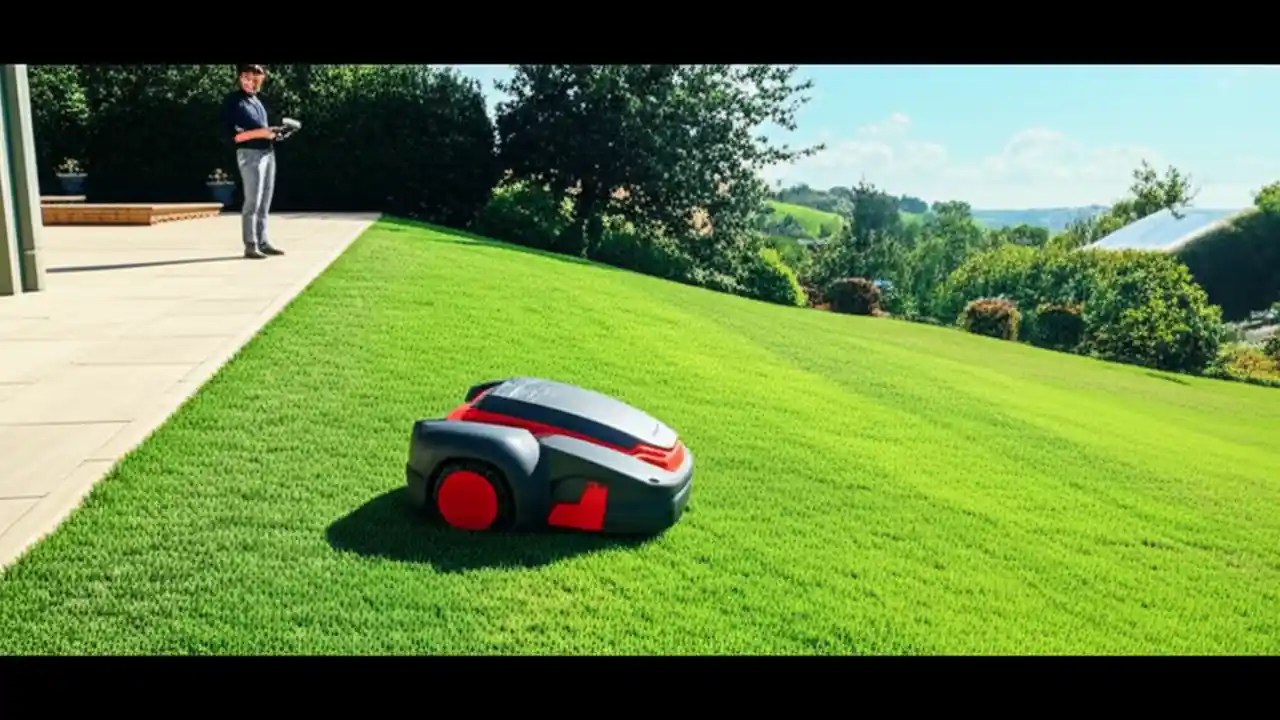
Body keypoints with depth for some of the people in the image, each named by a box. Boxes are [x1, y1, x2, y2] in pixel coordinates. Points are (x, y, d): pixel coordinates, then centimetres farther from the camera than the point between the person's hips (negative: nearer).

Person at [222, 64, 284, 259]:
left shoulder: (256, 99, 20)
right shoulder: (233, 101, -5)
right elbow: (233, 135, -12)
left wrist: (272, 131, 7)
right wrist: (259, 132, -21)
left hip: (268, 152, 8)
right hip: (250, 154, -8)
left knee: (264, 203, 9)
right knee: (252, 202, -9)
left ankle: (263, 242, 13)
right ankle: (250, 246, -5)